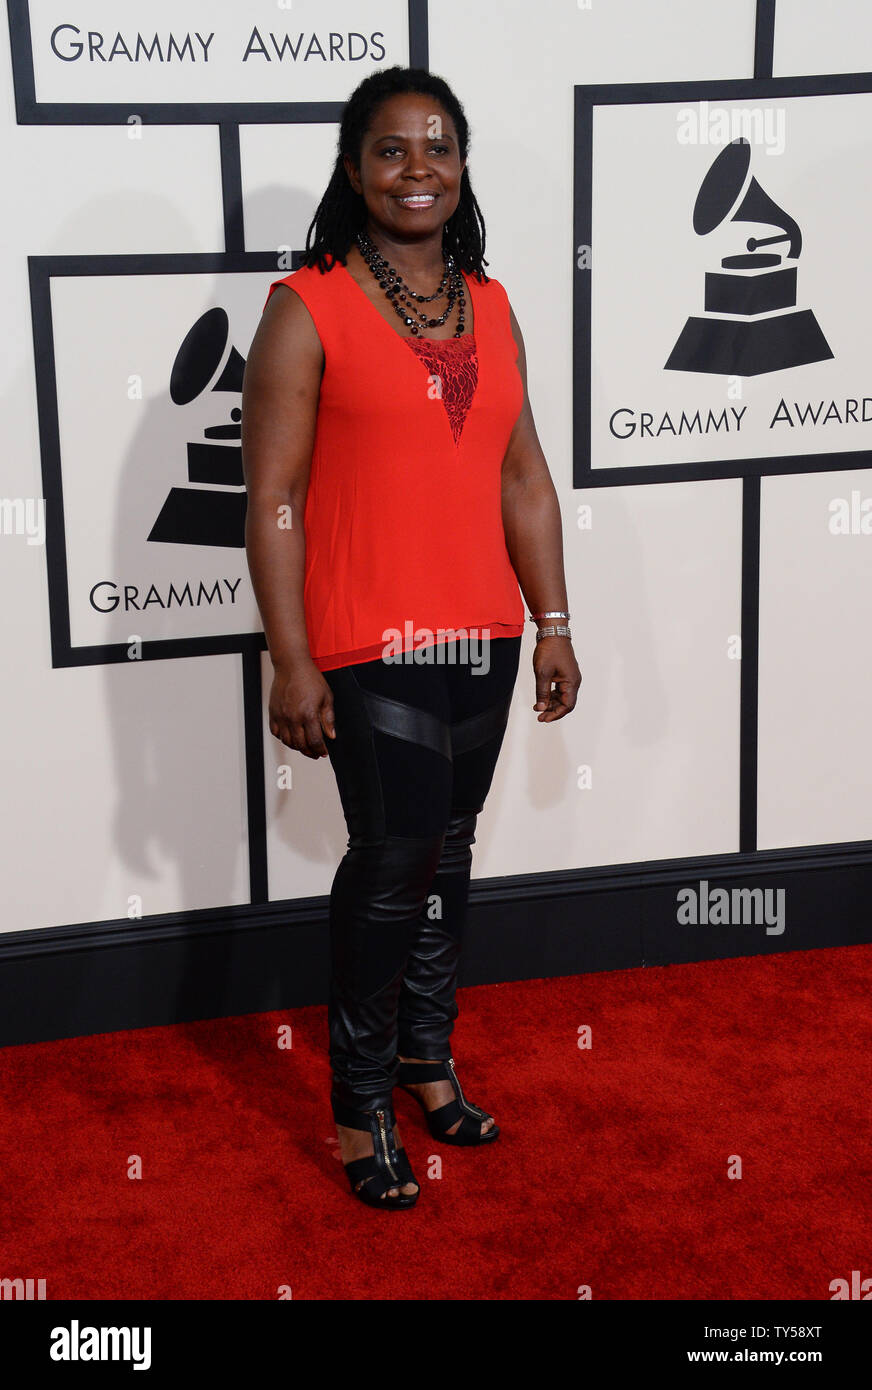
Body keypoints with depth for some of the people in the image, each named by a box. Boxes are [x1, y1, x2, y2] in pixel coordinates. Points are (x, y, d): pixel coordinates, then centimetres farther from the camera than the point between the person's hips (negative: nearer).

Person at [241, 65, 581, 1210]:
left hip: (482, 637, 6)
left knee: (449, 850, 14)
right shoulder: (308, 309, -8)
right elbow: (273, 501, -10)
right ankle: (361, 1105, 14)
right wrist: (291, 663, -13)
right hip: (372, 646, -5)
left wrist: (553, 623, 10)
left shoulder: (490, 307, 10)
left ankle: (426, 1053, 34)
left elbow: (523, 477, 13)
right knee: (396, 858, -4)